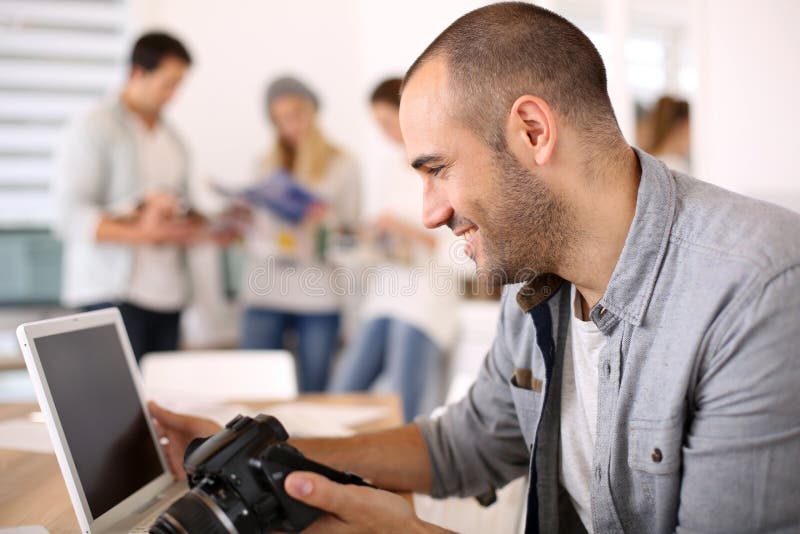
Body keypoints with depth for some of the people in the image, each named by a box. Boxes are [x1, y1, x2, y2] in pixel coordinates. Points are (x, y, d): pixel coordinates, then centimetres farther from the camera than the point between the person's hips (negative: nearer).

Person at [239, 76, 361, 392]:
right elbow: (254, 227, 19)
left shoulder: (342, 166, 6)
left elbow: (353, 233, 5)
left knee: (312, 398, 0)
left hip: (318, 295, -2)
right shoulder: (268, 166, 16)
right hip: (264, 293, 3)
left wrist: (329, 220, -14)